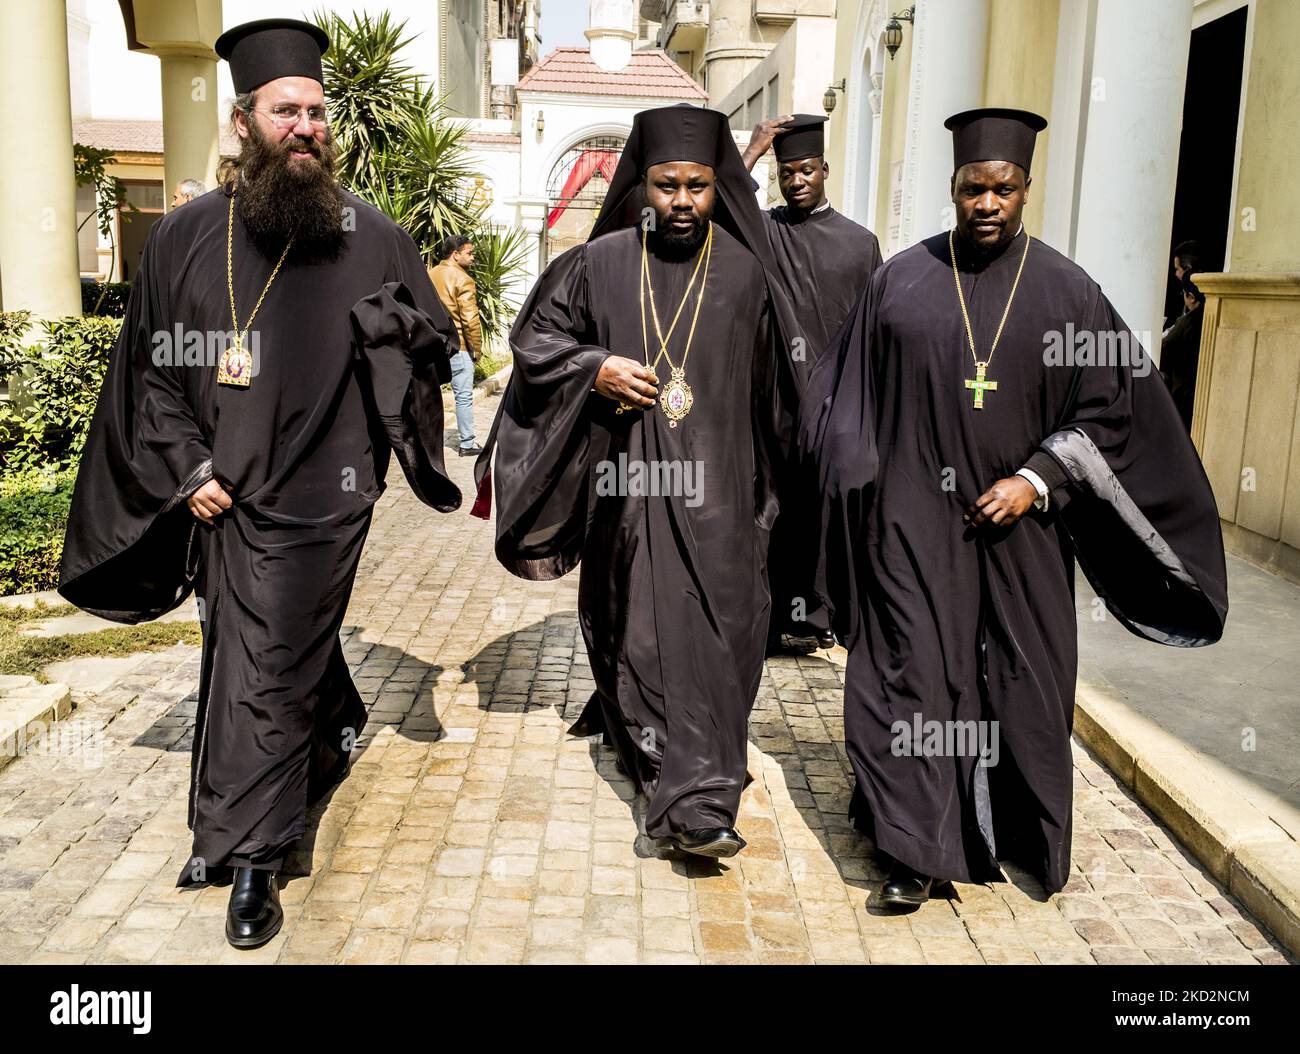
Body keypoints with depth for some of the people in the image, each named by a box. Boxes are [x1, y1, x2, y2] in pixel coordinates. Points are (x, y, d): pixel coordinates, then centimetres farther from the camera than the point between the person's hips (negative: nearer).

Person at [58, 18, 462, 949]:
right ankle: (336, 729, 49)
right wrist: (188, 467, -2)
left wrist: (386, 319, -18)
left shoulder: (371, 236, -3)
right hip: (221, 494, 4)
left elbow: (433, 343, 4)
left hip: (317, 496, -3)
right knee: (291, 653, 19)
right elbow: (150, 365, 7)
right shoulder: (185, 237, 3)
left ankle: (250, 855, 14)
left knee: (266, 671, -1)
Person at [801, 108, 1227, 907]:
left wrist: (1037, 481, -10)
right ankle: (920, 848, 8)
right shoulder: (902, 280, 3)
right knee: (915, 673, -2)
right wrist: (866, 493, 1)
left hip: (1019, 524, 1)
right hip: (915, 520, 0)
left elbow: (1111, 408, 2)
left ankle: (1019, 833, 33)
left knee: (1021, 680, 10)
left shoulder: (1068, 291, 1)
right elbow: (853, 398, 8)